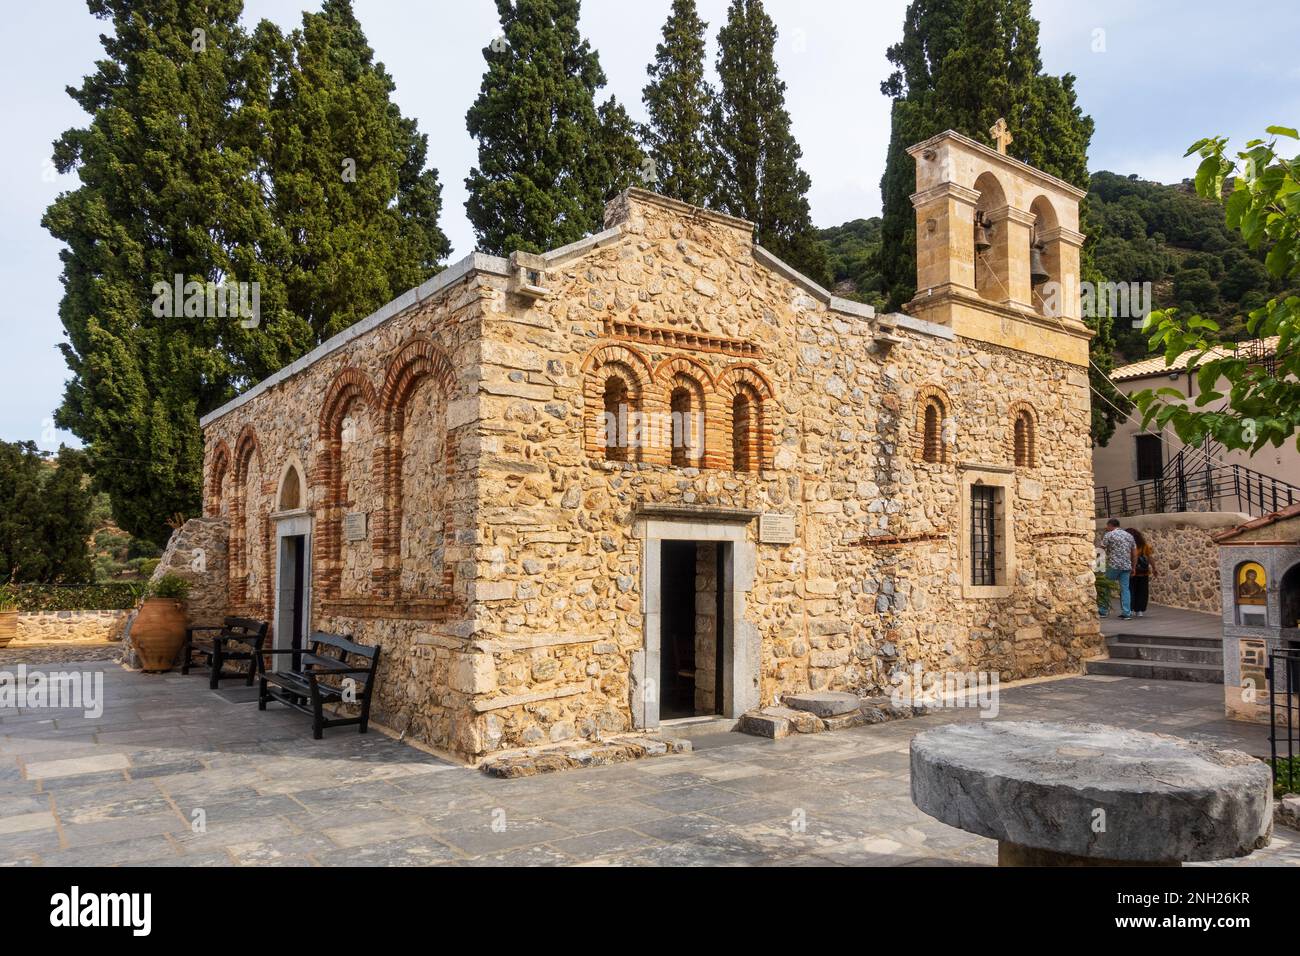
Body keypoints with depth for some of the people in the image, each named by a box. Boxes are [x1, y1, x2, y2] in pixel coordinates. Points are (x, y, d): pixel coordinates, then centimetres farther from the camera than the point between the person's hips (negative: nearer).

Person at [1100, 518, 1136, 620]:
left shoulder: (1109, 535, -3)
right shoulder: (1129, 536, 14)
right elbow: (1135, 554, 15)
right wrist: (1133, 568, 19)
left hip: (1113, 566, -5)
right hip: (1126, 566, 5)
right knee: (1125, 589, 6)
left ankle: (1102, 611, 8)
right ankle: (1127, 613, 2)